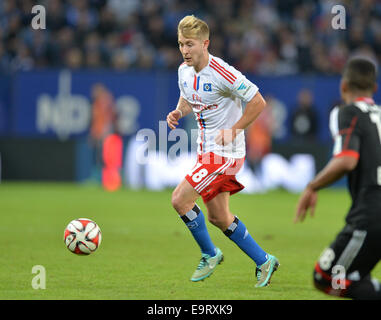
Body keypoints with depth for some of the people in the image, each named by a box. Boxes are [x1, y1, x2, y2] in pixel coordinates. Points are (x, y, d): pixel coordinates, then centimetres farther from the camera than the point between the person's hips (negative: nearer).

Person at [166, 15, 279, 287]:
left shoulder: (221, 73, -21)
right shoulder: (184, 71, 3)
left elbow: (258, 102, -18)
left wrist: (233, 131, -19)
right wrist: (178, 113, 0)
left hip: (226, 152, -9)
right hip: (206, 151, 9)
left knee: (180, 200, -14)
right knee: (219, 218, 11)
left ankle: (209, 254, 6)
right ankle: (264, 261, 24)